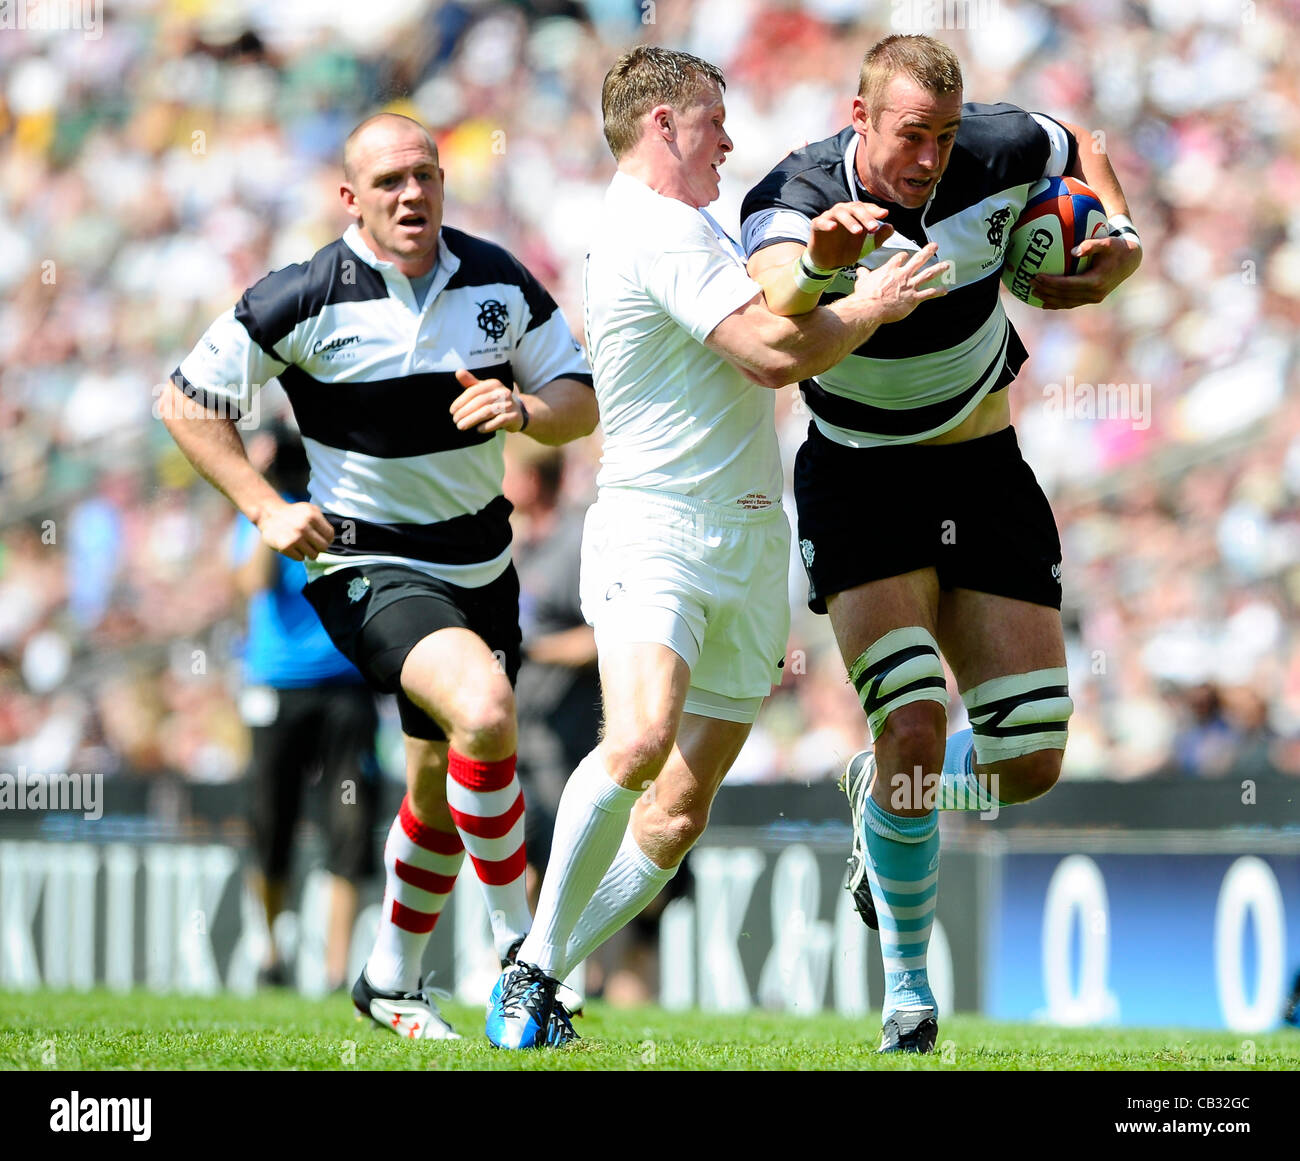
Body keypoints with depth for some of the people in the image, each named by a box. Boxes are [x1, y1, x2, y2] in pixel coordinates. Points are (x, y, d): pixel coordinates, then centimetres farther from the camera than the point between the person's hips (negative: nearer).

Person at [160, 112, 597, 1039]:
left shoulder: (499, 280, -1)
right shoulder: (306, 299, -13)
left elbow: (582, 399, 4)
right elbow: (187, 400, -4)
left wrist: (524, 409, -19)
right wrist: (265, 510, -12)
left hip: (480, 561, 6)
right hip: (367, 564, -6)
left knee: (444, 783, 15)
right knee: (484, 712, -30)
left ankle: (392, 982, 35)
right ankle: (520, 943, -17)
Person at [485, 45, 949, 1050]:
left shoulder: (682, 231, 21)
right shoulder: (664, 231, -13)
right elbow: (773, 352, -20)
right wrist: (870, 306, -4)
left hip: (747, 546, 10)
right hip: (655, 528, -10)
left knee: (681, 811, 0)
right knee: (640, 740, -30)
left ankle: (539, 980, 7)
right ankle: (536, 964, -17)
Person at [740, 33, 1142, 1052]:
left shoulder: (999, 151, -12)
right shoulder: (795, 198, -23)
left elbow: (1084, 152, 12)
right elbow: (774, 307, -45)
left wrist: (1122, 241, -7)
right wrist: (819, 261, -67)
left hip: (983, 469, 4)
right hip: (861, 480, -4)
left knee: (1028, 763, 0)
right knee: (915, 730, -22)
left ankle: (880, 790, 35)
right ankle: (907, 986, -2)